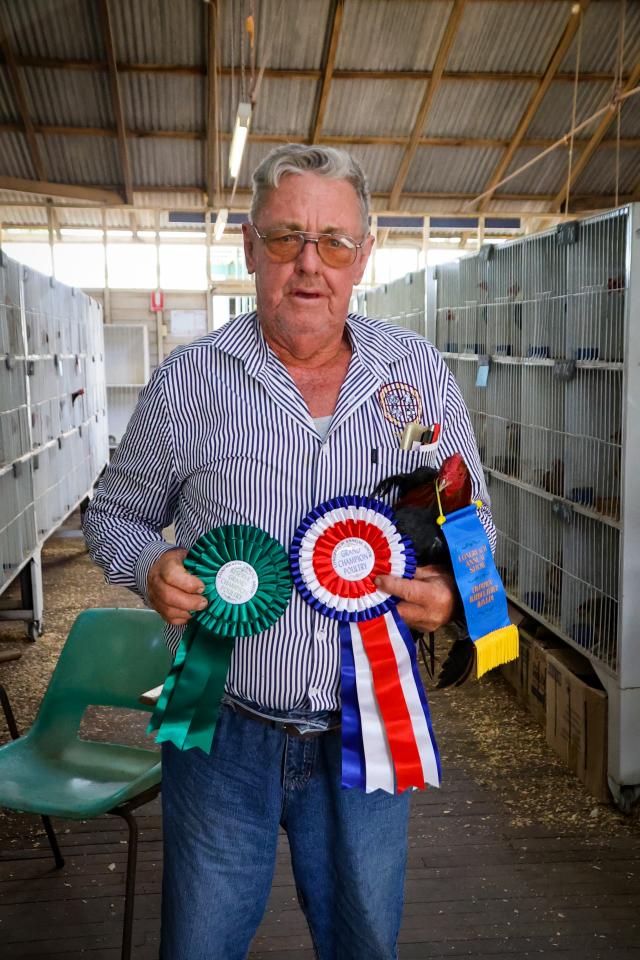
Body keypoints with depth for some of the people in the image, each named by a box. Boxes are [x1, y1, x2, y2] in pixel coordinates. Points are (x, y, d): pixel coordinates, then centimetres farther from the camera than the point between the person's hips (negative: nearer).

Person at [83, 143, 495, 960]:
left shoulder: (420, 373, 0)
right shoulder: (187, 380, -4)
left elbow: (472, 518, 9)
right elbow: (115, 514, 6)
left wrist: (453, 585, -13)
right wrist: (150, 569, -15)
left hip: (368, 733, 2)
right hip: (224, 733, -1)